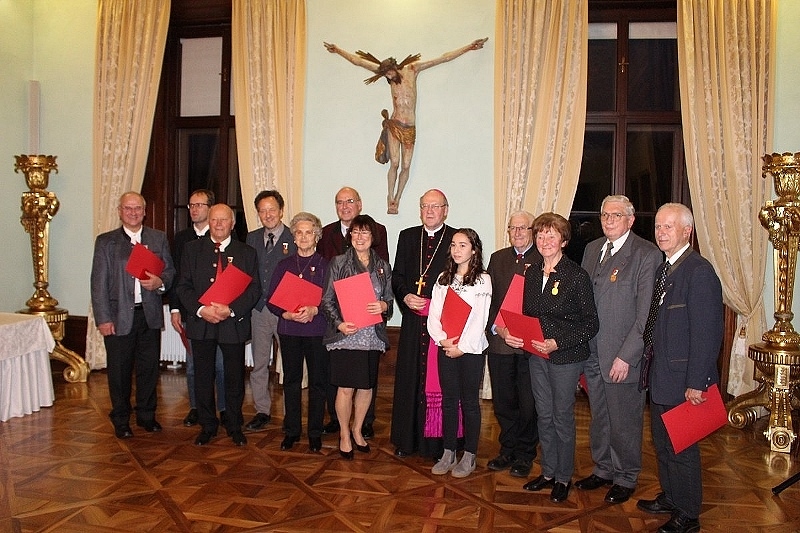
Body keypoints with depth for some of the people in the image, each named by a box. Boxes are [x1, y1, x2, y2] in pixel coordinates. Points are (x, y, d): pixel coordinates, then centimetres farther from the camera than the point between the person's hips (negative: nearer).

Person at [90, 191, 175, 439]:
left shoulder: (159, 238, 8)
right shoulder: (105, 241, 2)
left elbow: (170, 270, 10)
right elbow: (99, 283, -2)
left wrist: (160, 282, -14)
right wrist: (103, 319, -8)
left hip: (150, 315, 2)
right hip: (119, 316, -2)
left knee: (149, 368, 10)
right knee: (119, 371, 7)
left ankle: (146, 415, 27)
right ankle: (121, 420, 23)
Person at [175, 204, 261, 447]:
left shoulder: (246, 253, 4)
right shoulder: (192, 249, 7)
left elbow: (254, 289, -1)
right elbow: (183, 286, 2)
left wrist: (231, 309, -16)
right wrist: (201, 309, -14)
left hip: (234, 324, -1)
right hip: (200, 323, 1)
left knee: (235, 378, 7)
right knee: (203, 377, 9)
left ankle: (234, 427, 23)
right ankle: (207, 426, 25)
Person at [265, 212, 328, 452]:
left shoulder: (326, 265, 1)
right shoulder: (284, 265, 10)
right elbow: (271, 299, 6)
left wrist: (314, 310, -19)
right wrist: (287, 314, -11)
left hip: (318, 330, -2)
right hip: (289, 331, 3)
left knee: (318, 382, 4)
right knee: (291, 381, 10)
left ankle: (315, 433, 16)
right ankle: (292, 430, 22)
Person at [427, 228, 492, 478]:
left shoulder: (482, 280, -5)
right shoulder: (444, 279, 9)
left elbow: (480, 318, -11)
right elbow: (434, 314, 5)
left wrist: (462, 347, -14)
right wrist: (442, 339, -10)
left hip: (471, 349, -4)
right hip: (446, 348, 4)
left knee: (469, 401, 5)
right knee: (448, 400, 10)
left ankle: (469, 456, 17)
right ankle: (448, 453, 20)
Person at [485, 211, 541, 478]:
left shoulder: (544, 260, -4)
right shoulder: (497, 258, 12)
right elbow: (488, 298, 7)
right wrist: (498, 328, -8)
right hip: (499, 342, 4)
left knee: (528, 403, 6)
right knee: (503, 401, 12)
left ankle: (525, 455, 24)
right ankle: (508, 450, 30)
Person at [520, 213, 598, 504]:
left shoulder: (577, 275, -14)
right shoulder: (532, 273, 4)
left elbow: (590, 324, -13)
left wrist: (557, 343, -22)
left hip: (566, 357, -5)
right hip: (536, 354, 6)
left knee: (562, 417, 8)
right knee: (544, 415, 16)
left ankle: (564, 477, 26)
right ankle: (548, 472, 32)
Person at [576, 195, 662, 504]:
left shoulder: (647, 254, -11)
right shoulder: (592, 249, 9)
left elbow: (646, 313, -14)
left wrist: (625, 356, -17)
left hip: (623, 356, -6)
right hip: (592, 352, 6)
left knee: (624, 422, 8)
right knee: (598, 418, 19)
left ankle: (626, 478, 28)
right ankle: (603, 470, 37)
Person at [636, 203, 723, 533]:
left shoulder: (699, 271, -19)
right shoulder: (664, 270, 10)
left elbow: (707, 333, -21)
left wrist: (696, 383, -21)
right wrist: (651, 366, 13)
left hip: (682, 380, -9)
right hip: (660, 376, 9)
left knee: (681, 449, 7)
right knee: (662, 444, 21)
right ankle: (669, 498, 40)